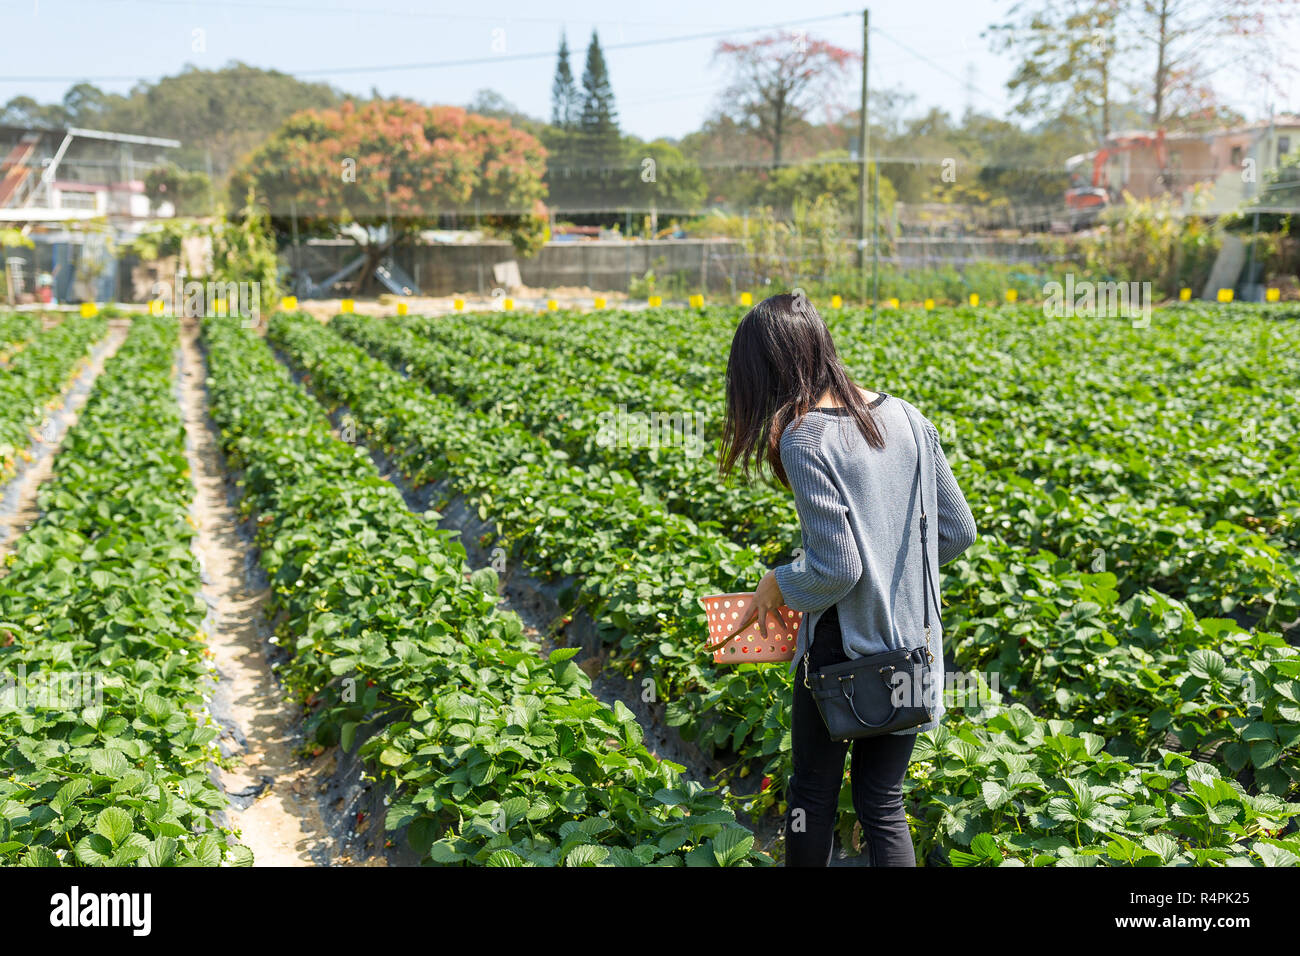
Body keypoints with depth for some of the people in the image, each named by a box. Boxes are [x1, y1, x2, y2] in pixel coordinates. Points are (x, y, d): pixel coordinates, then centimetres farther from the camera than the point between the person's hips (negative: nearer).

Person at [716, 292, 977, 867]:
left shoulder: (804, 439, -18)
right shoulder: (905, 417, 1)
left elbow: (835, 569, -23)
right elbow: (958, 532, 5)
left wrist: (776, 587, -4)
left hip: (841, 647, -5)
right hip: (914, 647, 6)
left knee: (813, 792, 16)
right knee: (882, 802, 16)